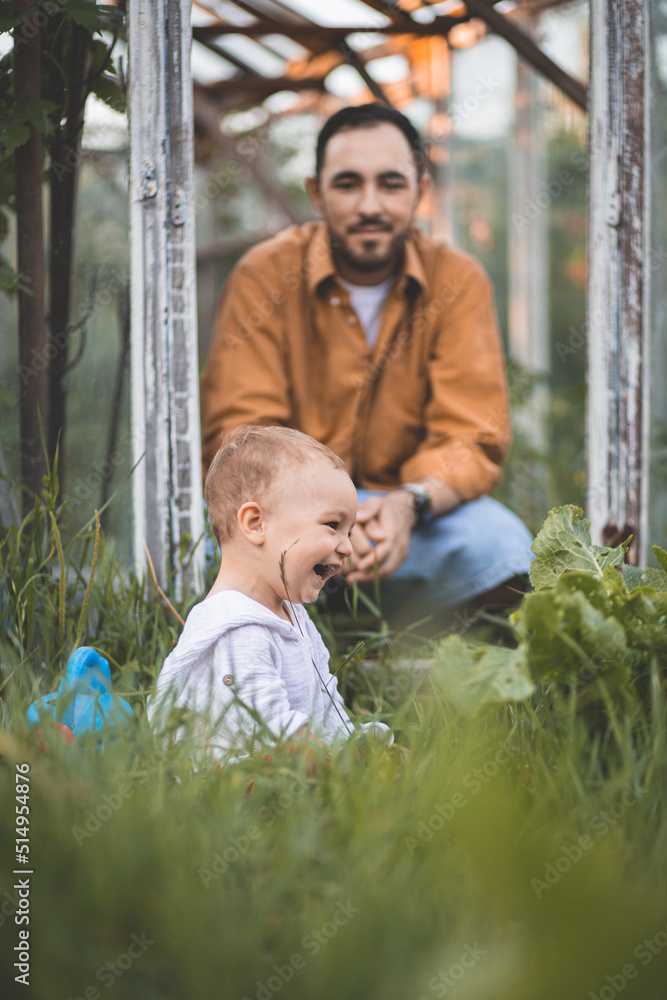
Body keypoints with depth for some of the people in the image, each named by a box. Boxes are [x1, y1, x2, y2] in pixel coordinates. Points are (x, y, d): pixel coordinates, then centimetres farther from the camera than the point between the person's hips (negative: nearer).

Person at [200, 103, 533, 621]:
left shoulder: (458, 282, -4)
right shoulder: (265, 276, -8)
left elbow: (472, 439, -8)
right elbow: (241, 432, -14)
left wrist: (408, 503, -32)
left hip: (409, 517, 2)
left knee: (500, 545, -28)